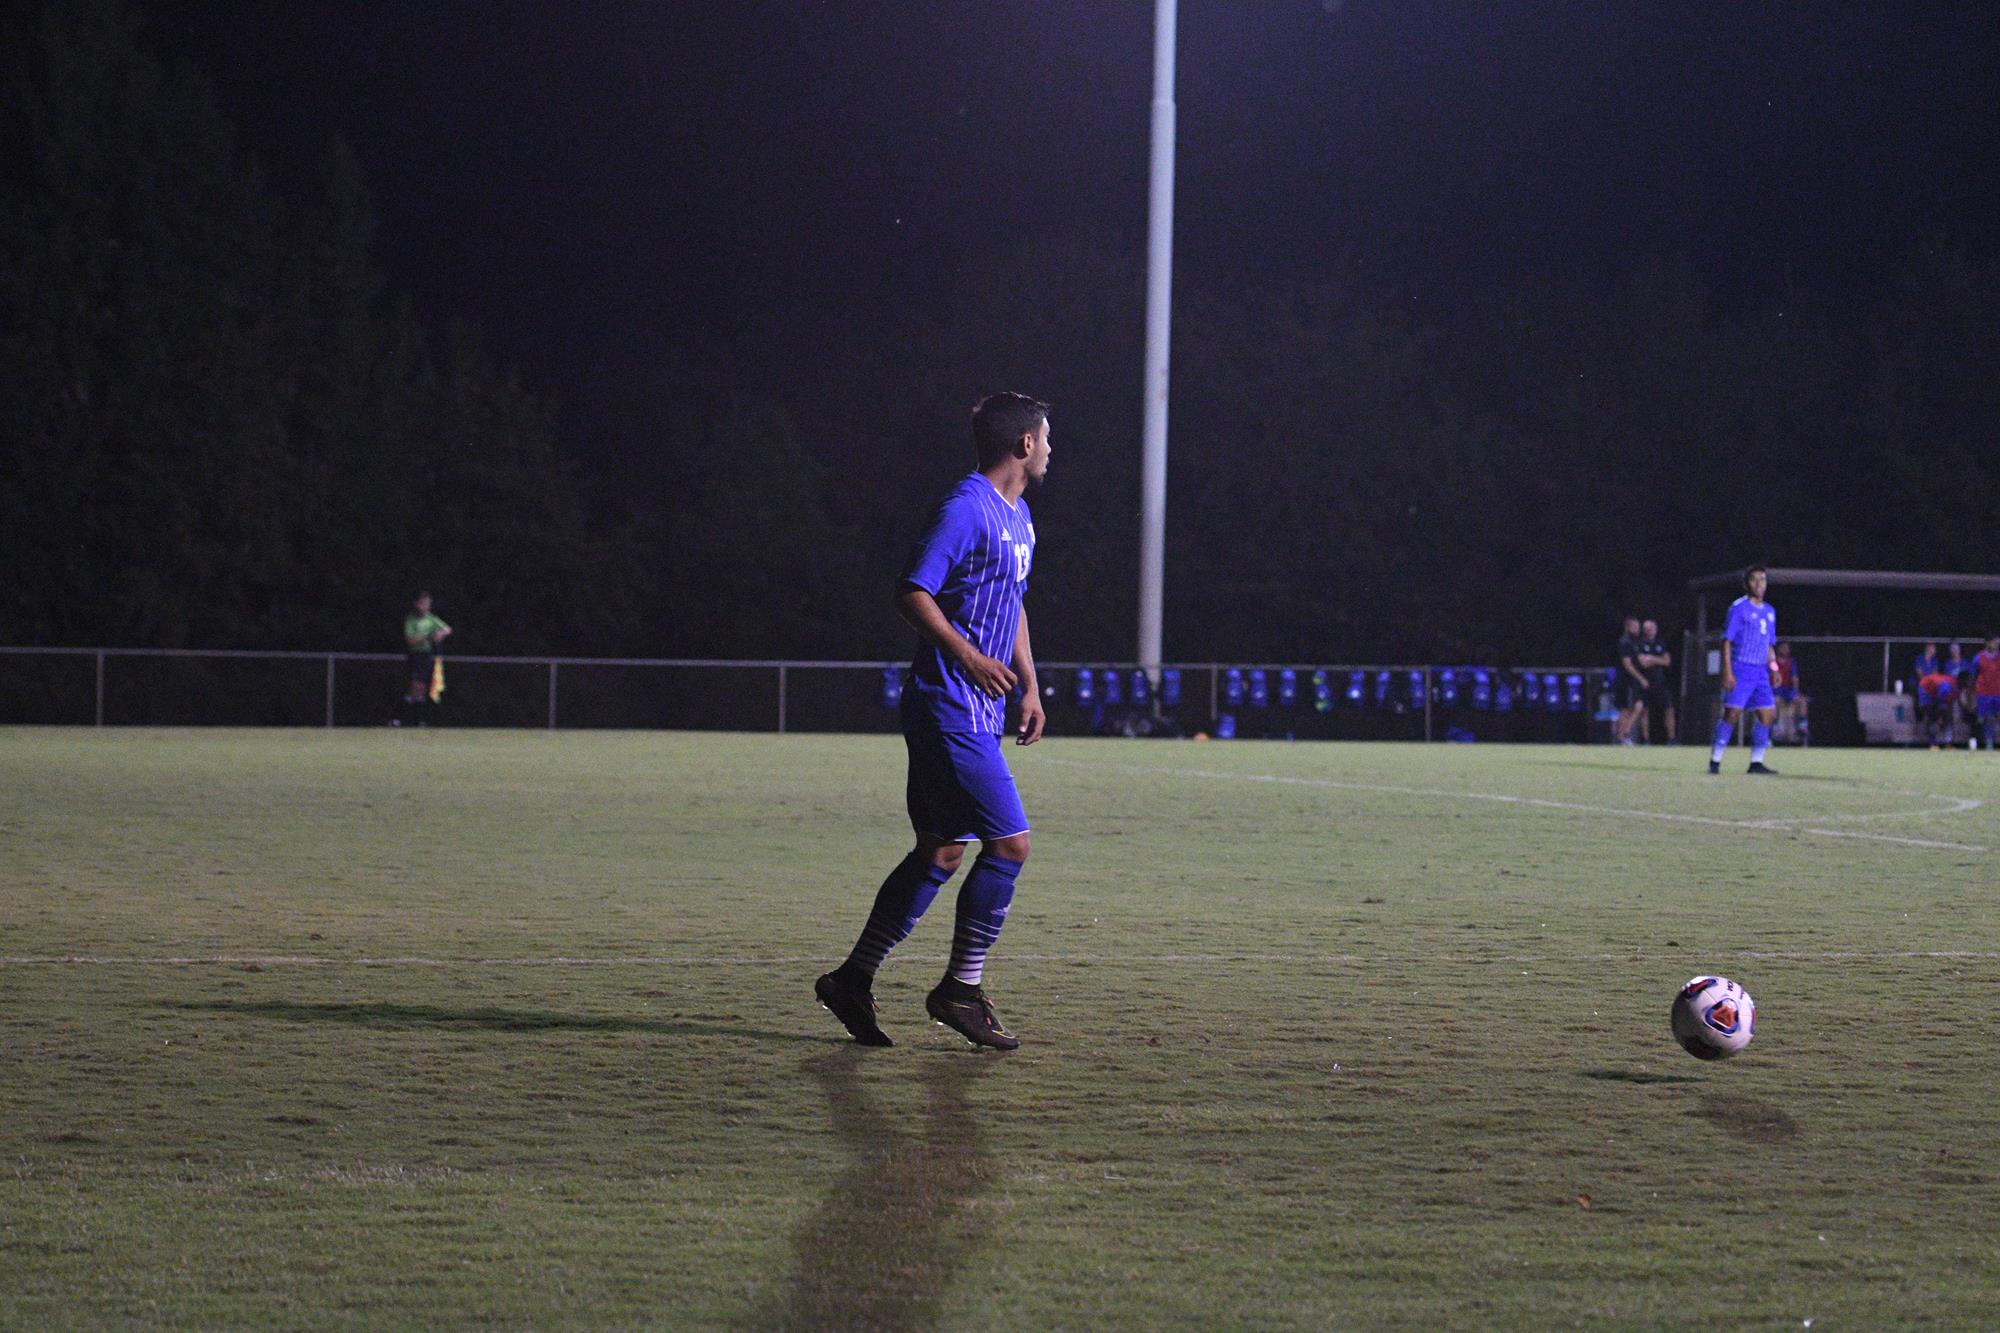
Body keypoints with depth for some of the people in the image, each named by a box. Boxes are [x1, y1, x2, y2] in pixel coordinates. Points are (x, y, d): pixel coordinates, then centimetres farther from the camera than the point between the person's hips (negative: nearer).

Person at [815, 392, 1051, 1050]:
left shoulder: (1018, 516, 18)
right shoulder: (967, 508, -13)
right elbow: (912, 592, -19)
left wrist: (1029, 685, 23)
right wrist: (966, 655, -27)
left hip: (976, 716, 10)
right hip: (951, 710, -10)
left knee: (941, 853, 10)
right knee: (1010, 842, -10)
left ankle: (853, 979, 15)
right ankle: (961, 989, -1)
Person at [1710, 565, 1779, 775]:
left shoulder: (1769, 611, 16)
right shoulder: (1739, 608, -5)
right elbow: (1727, 641, -9)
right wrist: (1727, 671, -16)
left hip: (1761, 671, 7)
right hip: (1740, 669, -7)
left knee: (1767, 715, 1)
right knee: (1732, 714, -12)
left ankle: (1756, 763, 8)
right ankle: (1715, 761, -8)